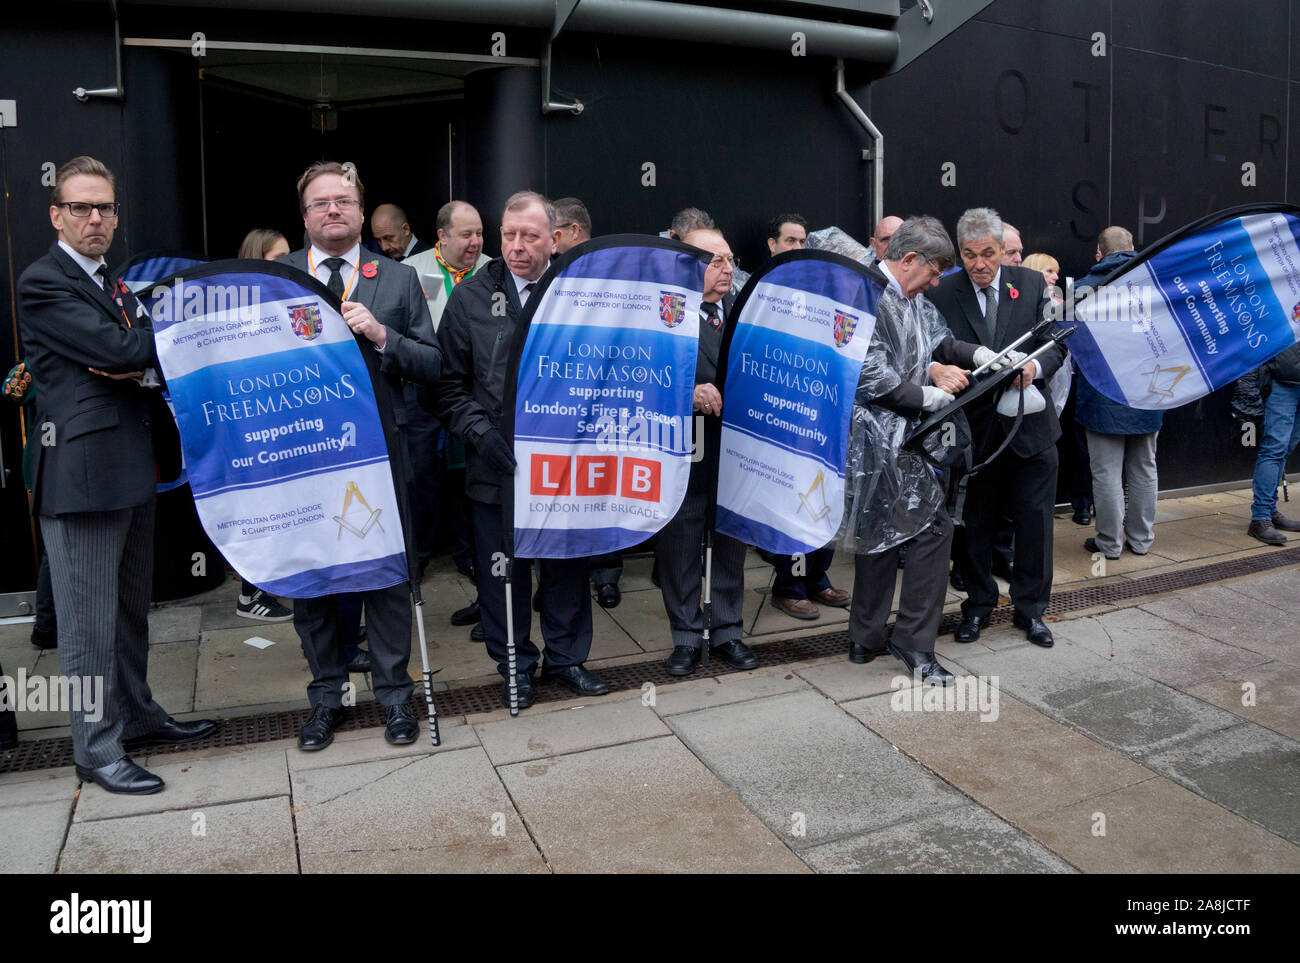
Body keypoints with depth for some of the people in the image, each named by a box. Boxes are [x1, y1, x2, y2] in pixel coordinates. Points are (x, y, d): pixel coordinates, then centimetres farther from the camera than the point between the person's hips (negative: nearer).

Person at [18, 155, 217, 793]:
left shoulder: (114, 286, 18)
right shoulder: (42, 284, -9)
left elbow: (147, 360, 13)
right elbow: (121, 349, -19)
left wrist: (142, 372, -10)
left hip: (133, 471, 9)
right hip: (82, 472, -8)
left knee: (131, 609, 19)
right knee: (89, 622, 1)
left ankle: (136, 716, 33)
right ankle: (96, 749, 13)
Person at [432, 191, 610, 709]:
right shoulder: (470, 297, 1)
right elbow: (448, 384, 1)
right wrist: (481, 432, -13)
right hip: (496, 464, 0)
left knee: (568, 564, 13)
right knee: (504, 569, 10)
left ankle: (565, 657, 33)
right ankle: (515, 664, 29)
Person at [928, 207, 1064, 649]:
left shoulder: (1032, 284, 2)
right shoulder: (943, 293, -3)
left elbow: (1056, 345, 2)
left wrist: (1036, 367, -19)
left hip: (1029, 424, 1)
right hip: (974, 426, -1)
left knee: (1034, 521, 8)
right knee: (975, 523, 10)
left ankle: (1030, 608, 25)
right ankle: (978, 605, 28)